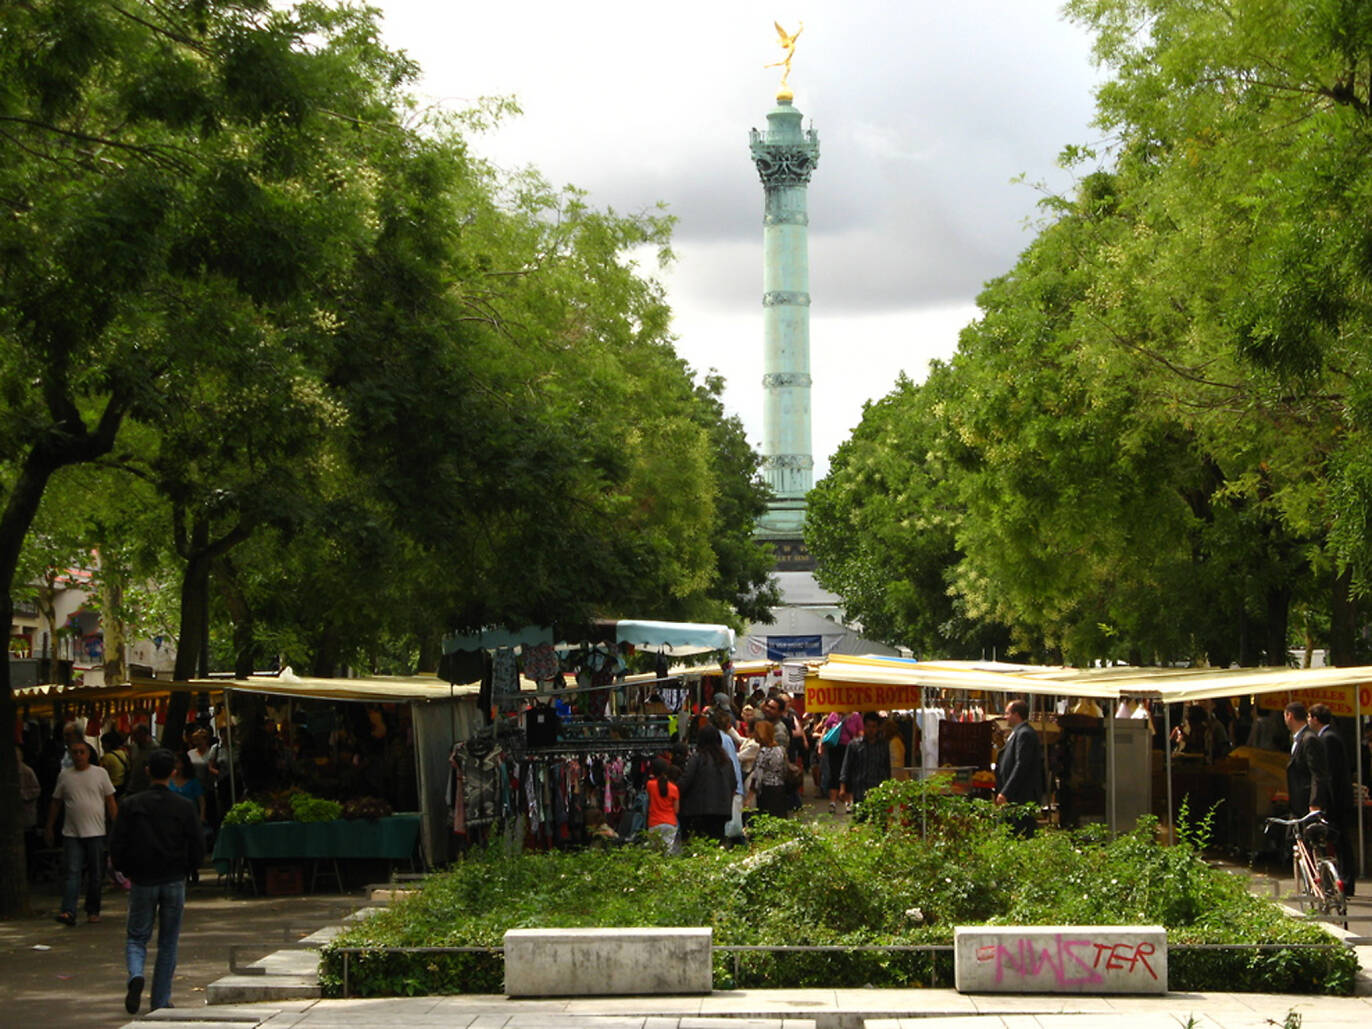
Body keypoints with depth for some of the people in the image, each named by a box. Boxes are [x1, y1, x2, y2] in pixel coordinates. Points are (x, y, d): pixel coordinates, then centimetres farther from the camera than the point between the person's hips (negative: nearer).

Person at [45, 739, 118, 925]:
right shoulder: (65, 775, 7)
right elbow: (56, 803, 14)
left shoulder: (100, 773, 3)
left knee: (95, 875, 6)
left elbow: (110, 801, 5)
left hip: (96, 832, 0)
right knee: (72, 873, -9)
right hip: (71, 833, 0)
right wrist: (49, 828, 14)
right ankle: (68, 912, -17)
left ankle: (93, 911, 18)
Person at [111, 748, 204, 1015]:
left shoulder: (133, 805, -4)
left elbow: (117, 846, -4)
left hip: (142, 882, 0)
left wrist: (128, 871, 12)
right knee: (168, 943, 10)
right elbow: (198, 847, -2)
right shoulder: (184, 807, -4)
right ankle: (161, 1002, 10)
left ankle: (136, 976, -18)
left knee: (136, 937, 11)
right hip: (174, 882, 0)